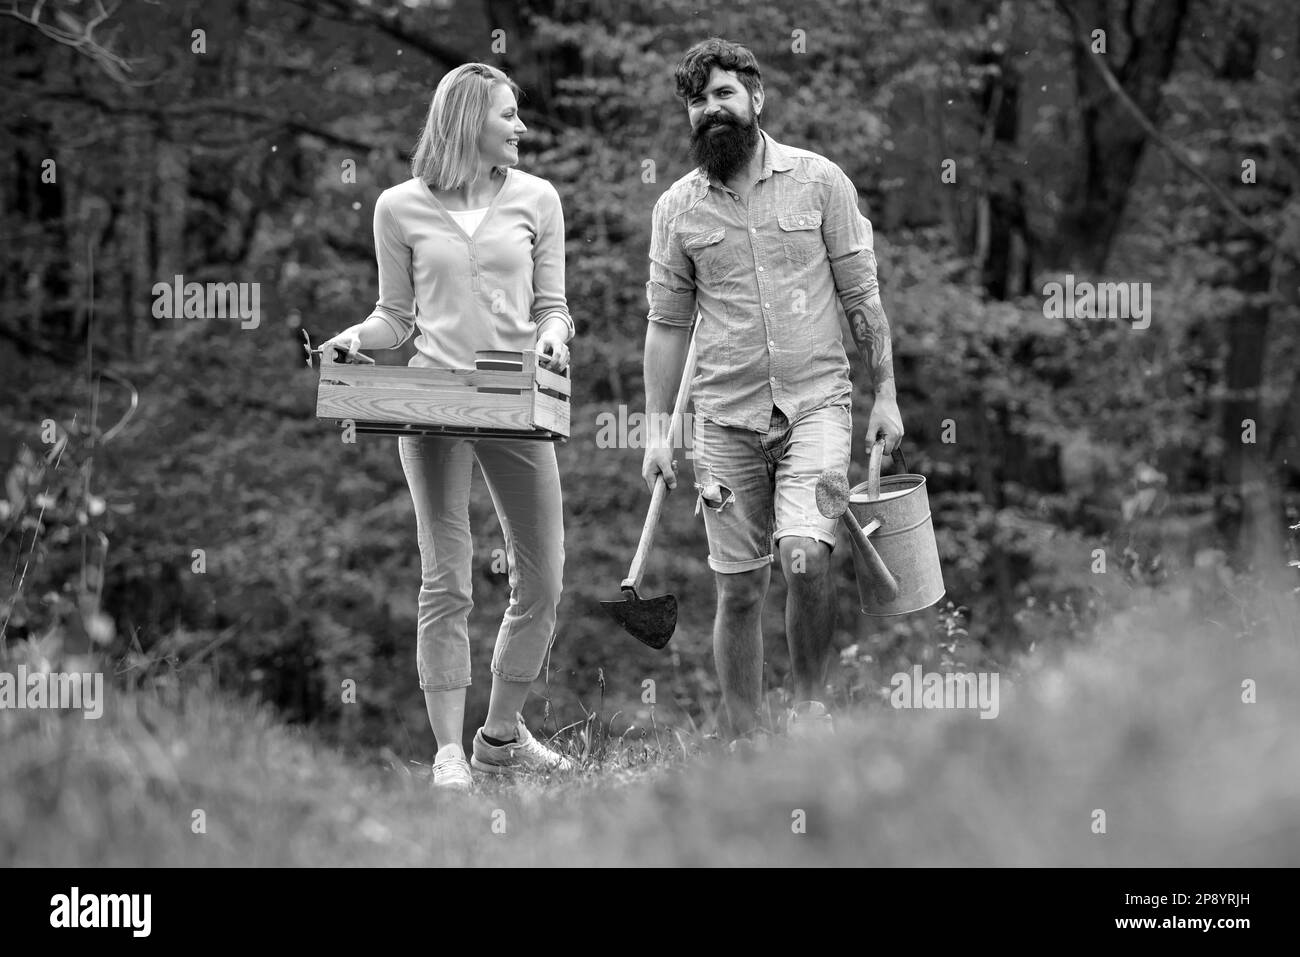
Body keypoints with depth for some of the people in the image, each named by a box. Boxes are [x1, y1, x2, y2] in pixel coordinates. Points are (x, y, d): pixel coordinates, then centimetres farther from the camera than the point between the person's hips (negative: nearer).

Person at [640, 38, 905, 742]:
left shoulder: (819, 181, 2)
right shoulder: (677, 207, 7)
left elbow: (861, 294, 6)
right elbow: (666, 323, 10)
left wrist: (885, 393, 3)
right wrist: (657, 431, 5)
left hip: (816, 401, -2)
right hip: (725, 417, 2)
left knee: (805, 557, -22)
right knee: (739, 588, 2)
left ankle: (810, 701, -1)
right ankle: (745, 744, 11)